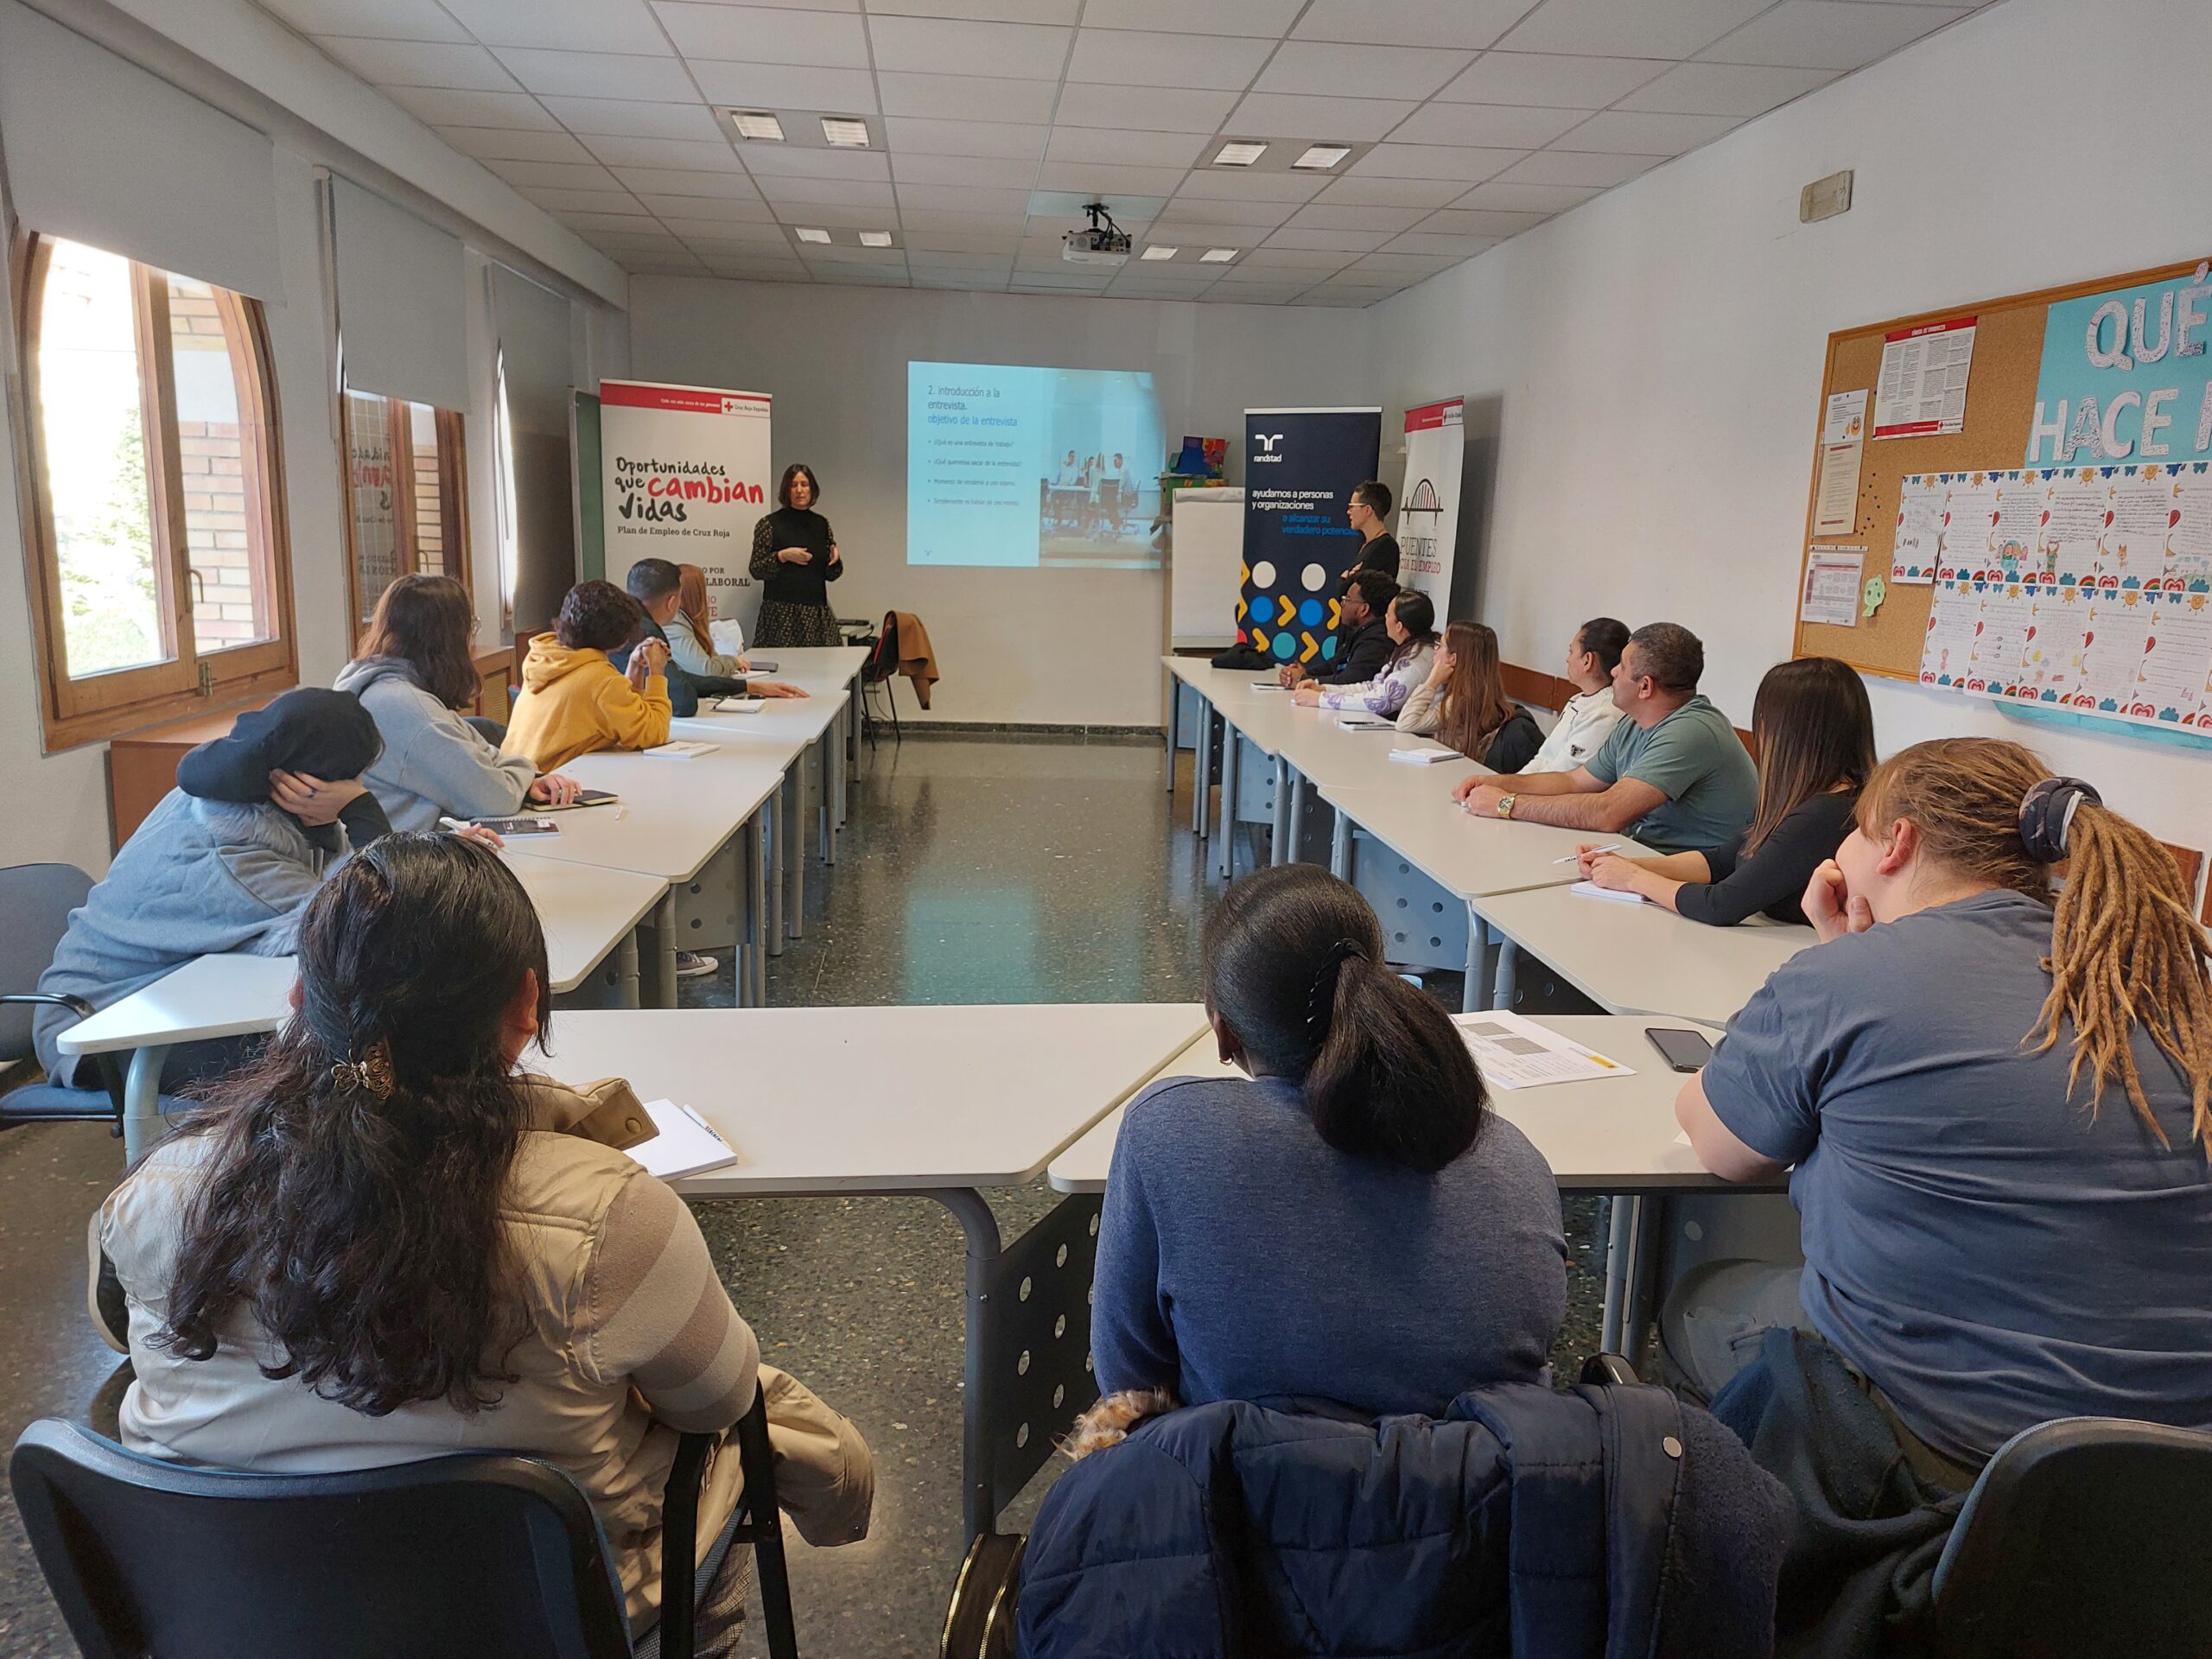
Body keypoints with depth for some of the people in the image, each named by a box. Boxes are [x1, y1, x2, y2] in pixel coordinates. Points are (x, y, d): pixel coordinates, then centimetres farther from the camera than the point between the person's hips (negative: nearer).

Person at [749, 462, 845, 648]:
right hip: (781, 613, -3)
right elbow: (756, 570, -3)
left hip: (817, 612, 3)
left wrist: (835, 559, -5)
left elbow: (831, 575, 15)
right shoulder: (769, 524, 0)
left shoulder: (822, 524, 11)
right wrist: (783, 556, -16)